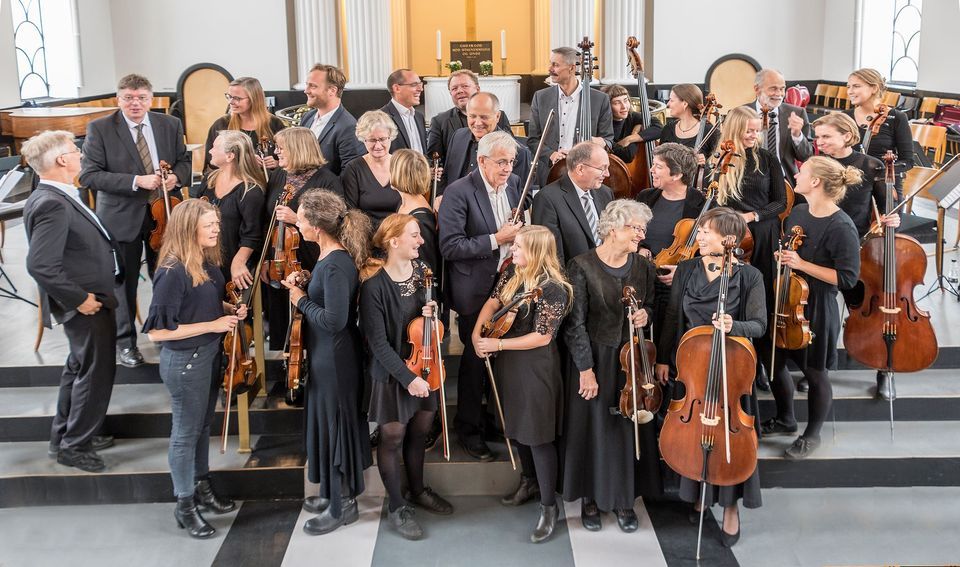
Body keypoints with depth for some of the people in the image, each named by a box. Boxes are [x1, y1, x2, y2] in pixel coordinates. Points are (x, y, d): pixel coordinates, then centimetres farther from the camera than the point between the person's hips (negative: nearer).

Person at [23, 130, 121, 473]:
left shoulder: (57, 196, 5)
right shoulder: (52, 204, -26)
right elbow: (41, 265, -31)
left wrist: (85, 295, 13)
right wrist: (79, 299, -22)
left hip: (91, 297, 10)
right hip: (88, 305, -10)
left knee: (79, 366, 22)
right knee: (97, 371, 3)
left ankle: (63, 437, 37)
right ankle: (75, 446, 17)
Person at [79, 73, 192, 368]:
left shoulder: (170, 125, 2)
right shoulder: (100, 128, -10)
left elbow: (184, 161, 12)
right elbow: (89, 175, -15)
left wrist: (176, 176, -12)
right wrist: (136, 181, -24)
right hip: (121, 216, -2)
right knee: (123, 282, 9)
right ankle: (126, 341, 27)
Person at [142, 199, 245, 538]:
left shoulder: (207, 262, -1)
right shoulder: (173, 273, -24)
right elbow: (156, 331, -24)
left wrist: (231, 309, -3)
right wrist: (212, 325, -24)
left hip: (210, 355, 8)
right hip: (184, 361, -8)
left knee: (203, 425, 22)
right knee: (186, 432, 8)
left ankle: (202, 488, 40)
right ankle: (185, 506, 24)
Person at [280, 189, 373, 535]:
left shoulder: (336, 266, -25)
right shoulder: (331, 256, 4)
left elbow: (334, 320, -30)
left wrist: (301, 300, -16)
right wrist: (303, 288, 1)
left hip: (335, 358, -10)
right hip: (327, 355, 10)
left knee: (336, 424, 4)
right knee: (329, 422, 20)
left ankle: (342, 505, 19)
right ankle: (337, 491, 36)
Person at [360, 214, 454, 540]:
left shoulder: (422, 270, -3)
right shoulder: (374, 285, -22)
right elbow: (378, 342, -21)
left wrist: (431, 312, -11)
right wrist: (407, 377, -22)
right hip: (392, 372, -6)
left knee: (419, 431, 19)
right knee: (393, 436, 8)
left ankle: (418, 491, 40)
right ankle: (397, 507, 23)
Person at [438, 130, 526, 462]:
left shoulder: (514, 184, 4)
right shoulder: (459, 192, -16)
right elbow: (450, 247, -21)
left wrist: (519, 232, -2)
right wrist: (496, 240, -22)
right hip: (476, 290, -5)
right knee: (476, 359, 6)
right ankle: (468, 429, 23)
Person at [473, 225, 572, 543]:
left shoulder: (553, 289, -23)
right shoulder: (512, 272, 0)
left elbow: (542, 337, -23)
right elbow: (493, 302, 2)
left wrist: (497, 344, -21)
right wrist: (477, 333, -16)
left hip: (536, 369, -8)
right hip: (508, 364, 8)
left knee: (538, 436, -2)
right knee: (517, 425, 22)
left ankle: (549, 507, 10)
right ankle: (530, 481, 44)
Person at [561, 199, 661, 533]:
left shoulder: (643, 267, 2)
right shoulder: (582, 267, -12)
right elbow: (576, 323, -11)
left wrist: (645, 315, -7)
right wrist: (586, 369, -14)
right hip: (594, 358, -4)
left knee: (629, 427, 8)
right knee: (593, 427, 6)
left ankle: (625, 499, 23)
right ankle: (591, 498, 22)